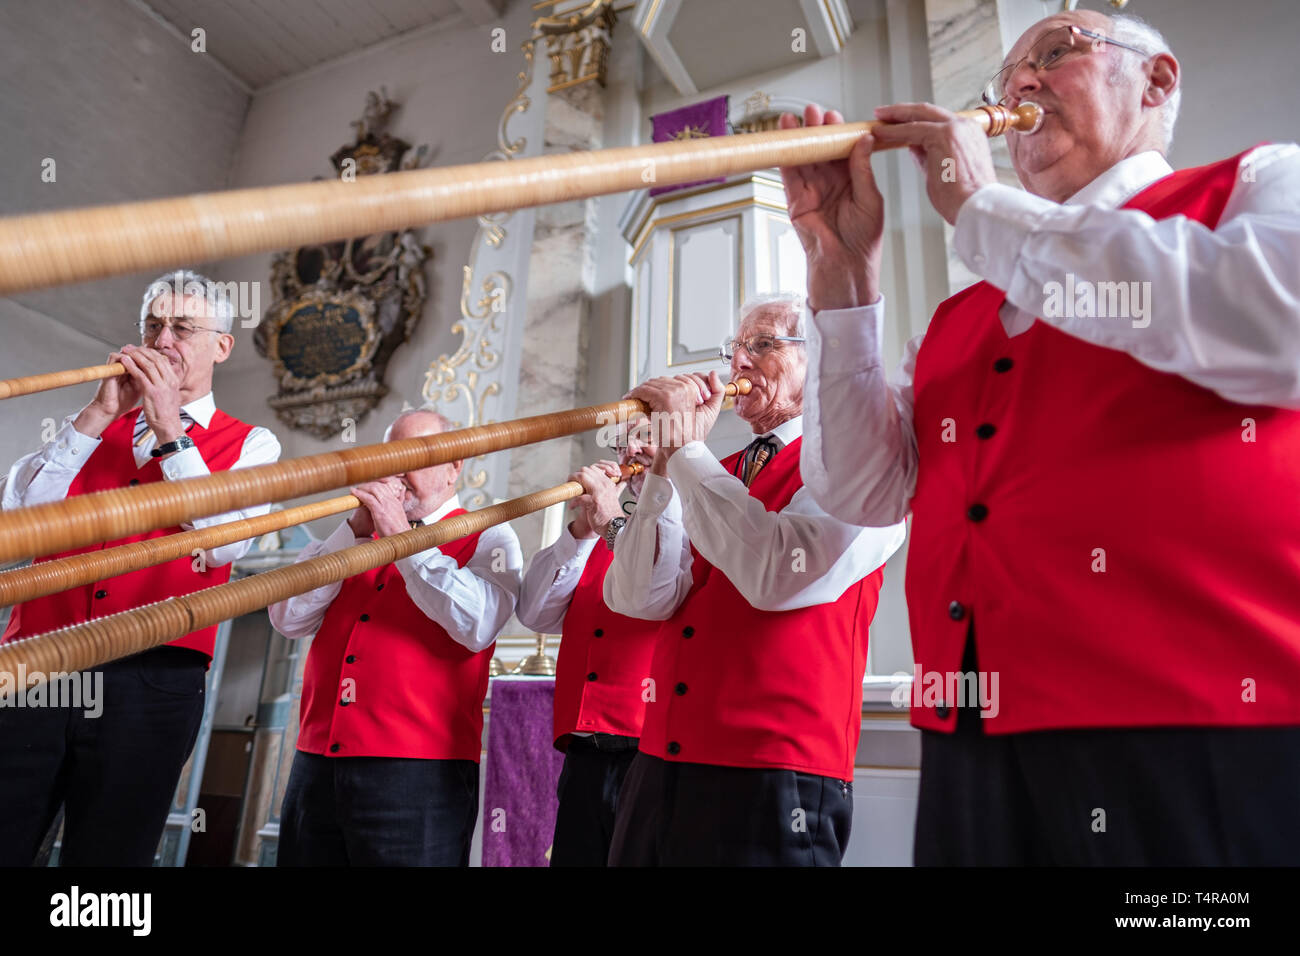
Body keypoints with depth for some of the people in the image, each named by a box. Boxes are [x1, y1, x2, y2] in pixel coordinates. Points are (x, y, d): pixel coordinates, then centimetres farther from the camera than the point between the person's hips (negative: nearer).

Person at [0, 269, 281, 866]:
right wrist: (100, 414, -4)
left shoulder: (249, 445, 9)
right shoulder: (92, 424, 19)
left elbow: (223, 543, -9)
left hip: (153, 680, -2)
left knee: (107, 852, 5)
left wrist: (170, 429, -10)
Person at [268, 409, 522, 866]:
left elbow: (478, 625, -17)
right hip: (316, 767, 5)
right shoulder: (355, 535, 16)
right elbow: (288, 619, 4)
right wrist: (354, 531, -5)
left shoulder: (487, 537, 2)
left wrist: (402, 535, -14)